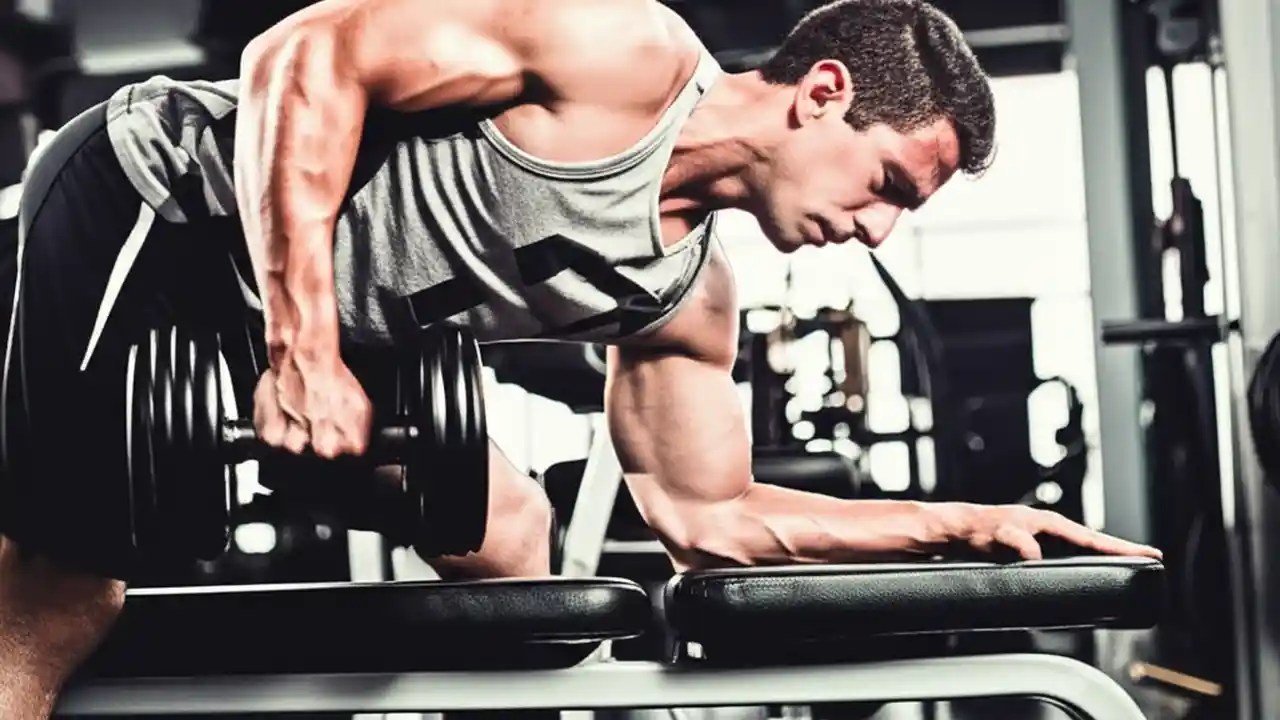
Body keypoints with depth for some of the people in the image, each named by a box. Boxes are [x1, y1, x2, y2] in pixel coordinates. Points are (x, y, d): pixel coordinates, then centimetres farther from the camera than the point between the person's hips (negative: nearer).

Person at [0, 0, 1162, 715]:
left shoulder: (687, 296, 4)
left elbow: (708, 518, 11)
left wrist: (963, 523, 5)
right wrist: (303, 348, -30)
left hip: (274, 318, 9)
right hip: (145, 202, -9)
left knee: (507, 529, 11)